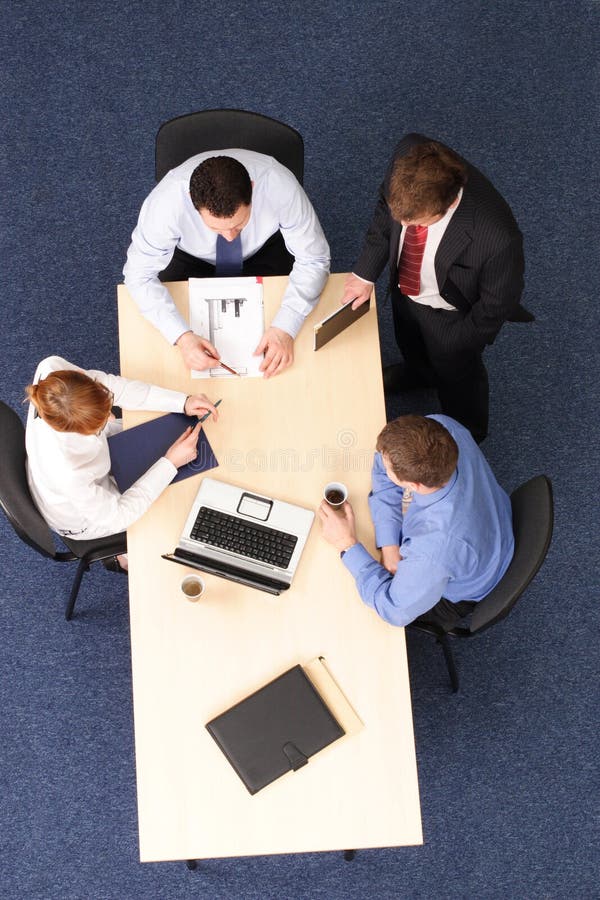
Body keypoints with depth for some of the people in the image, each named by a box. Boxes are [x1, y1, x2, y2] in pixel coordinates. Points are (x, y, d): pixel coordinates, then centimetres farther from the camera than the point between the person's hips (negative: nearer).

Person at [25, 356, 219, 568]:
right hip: (86, 518, -5)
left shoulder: (53, 369, -36)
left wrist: (183, 402, -27)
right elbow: (117, 516, -29)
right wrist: (170, 463, -28)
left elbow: (114, 385, -20)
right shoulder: (67, 474, -47)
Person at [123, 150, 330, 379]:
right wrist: (182, 336, -40)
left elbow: (313, 260, -26)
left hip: (265, 248, 0)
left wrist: (285, 327, -39)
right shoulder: (167, 199, -39)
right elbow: (139, 273, -26)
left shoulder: (279, 186, -38)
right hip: (191, 256, 1)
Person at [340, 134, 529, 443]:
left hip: (449, 312, -4)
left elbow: (496, 305, -25)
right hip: (405, 286, 4)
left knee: (455, 372, 27)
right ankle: (419, 373, 73)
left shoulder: (497, 236, -46)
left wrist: (451, 346, -12)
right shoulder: (407, 154, -33)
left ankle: (467, 435, 62)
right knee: (409, 343, 36)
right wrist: (366, 272, -12)